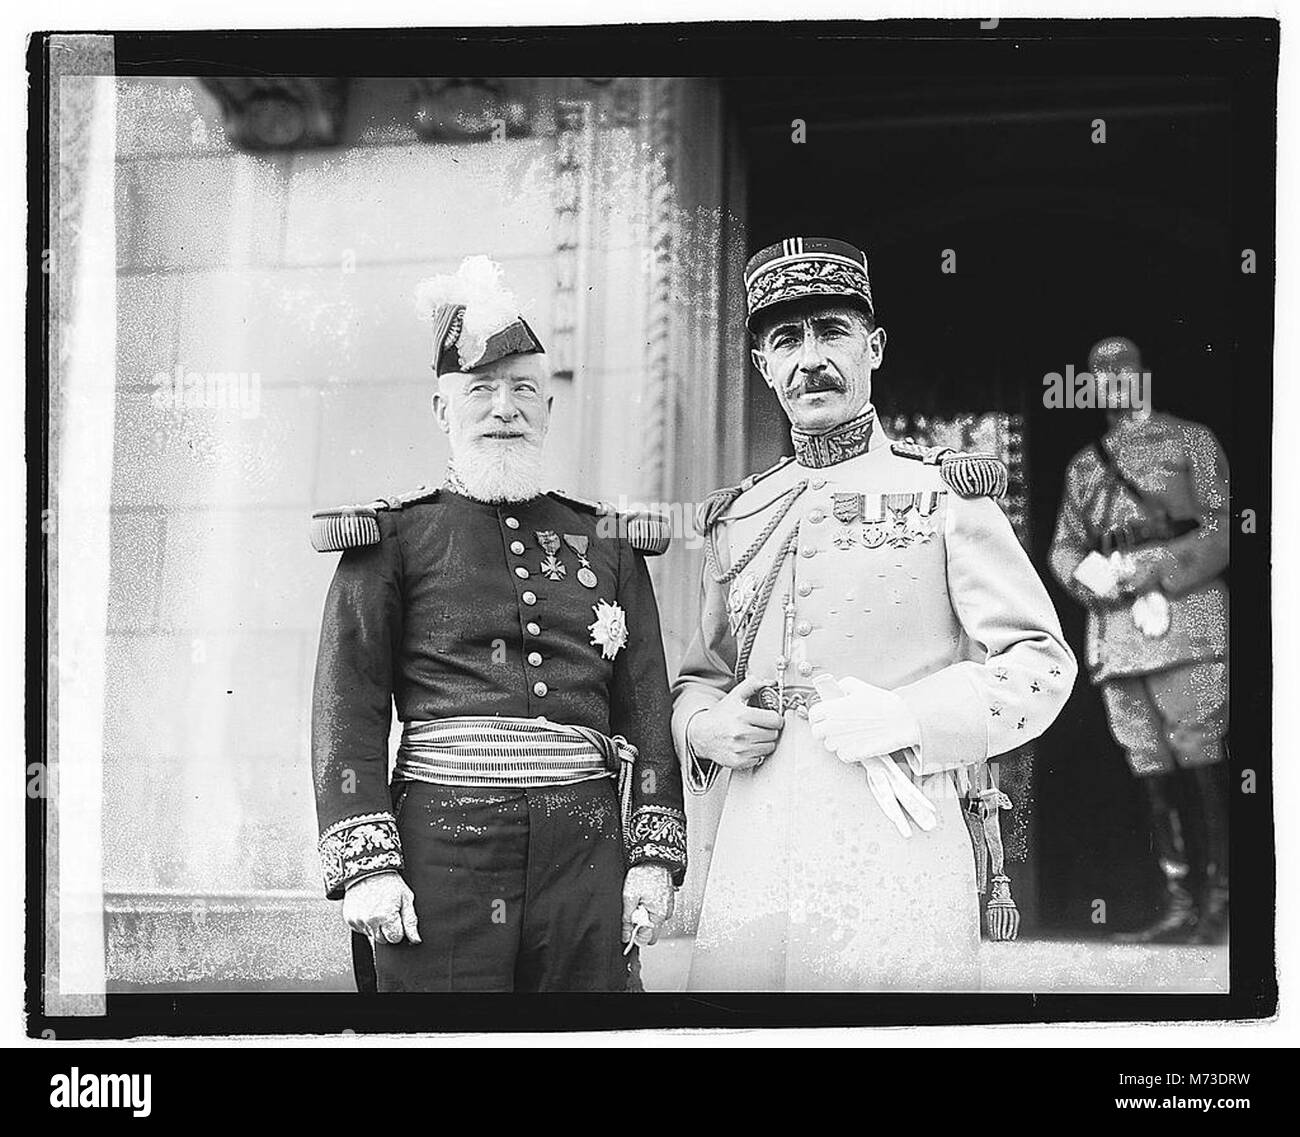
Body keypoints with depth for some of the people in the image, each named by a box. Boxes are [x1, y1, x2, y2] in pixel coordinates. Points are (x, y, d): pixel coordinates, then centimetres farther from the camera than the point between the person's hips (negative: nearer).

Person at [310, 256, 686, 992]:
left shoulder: (608, 544, 14)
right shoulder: (392, 539, 6)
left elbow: (645, 709, 11)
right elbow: (349, 708, -1)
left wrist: (654, 855, 2)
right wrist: (365, 862, -10)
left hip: (585, 847, 3)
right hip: (443, 842, -2)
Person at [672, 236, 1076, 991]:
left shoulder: (944, 495, 3)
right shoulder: (738, 519, 15)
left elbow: (1043, 664, -2)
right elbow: (700, 677, 24)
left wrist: (905, 717, -14)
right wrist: (705, 727, 1)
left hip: (898, 861, -3)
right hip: (753, 869, 4)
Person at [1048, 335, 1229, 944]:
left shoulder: (1192, 441, 8)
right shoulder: (1084, 464, 22)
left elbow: (1221, 530, 1)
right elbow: (1064, 546, 20)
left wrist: (1150, 568, -12)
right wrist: (1086, 570, -4)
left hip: (1186, 615, -4)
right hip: (1116, 626, 4)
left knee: (1202, 763, -9)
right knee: (1152, 772, 3)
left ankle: (1219, 900, -4)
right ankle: (1177, 905, 6)